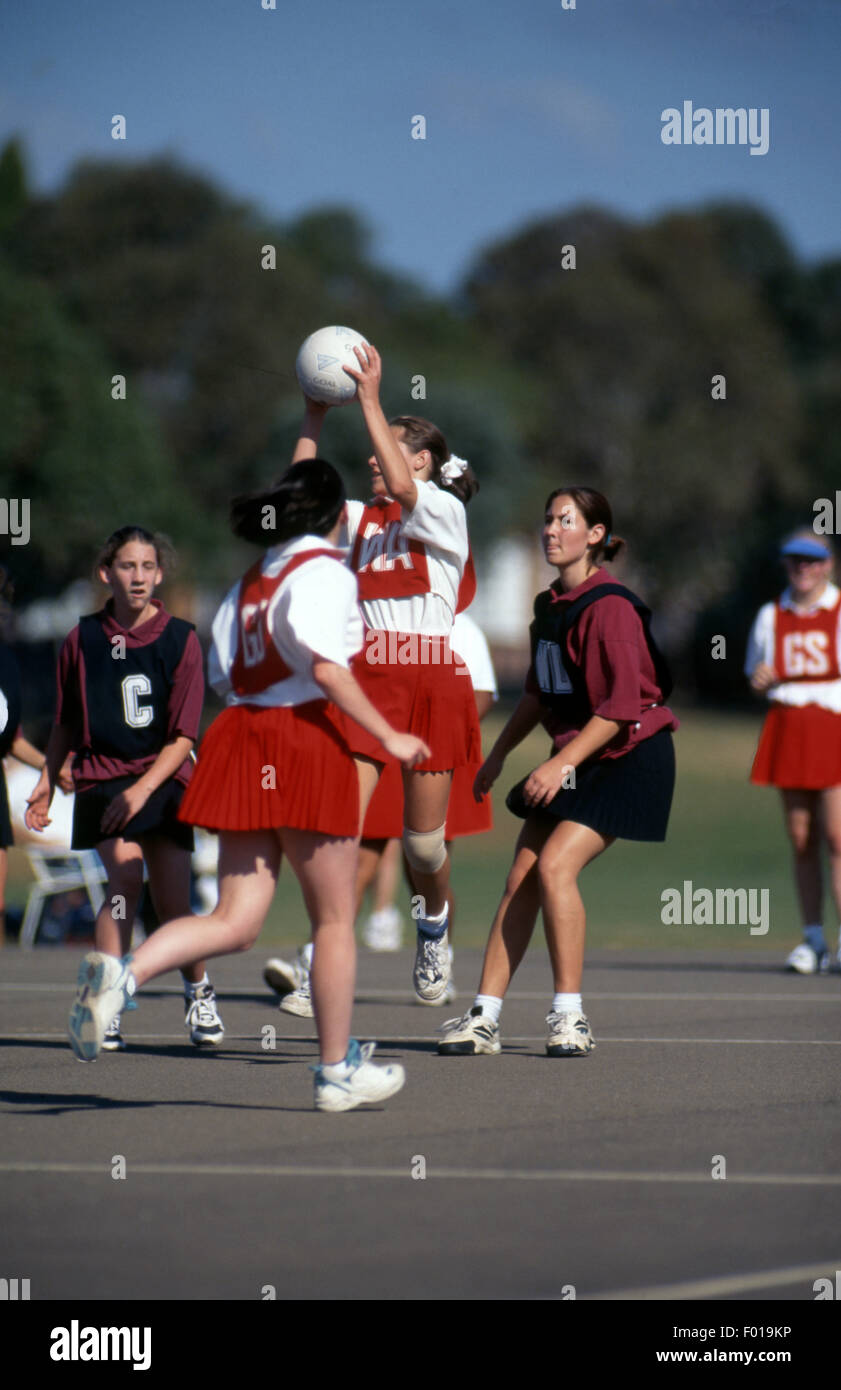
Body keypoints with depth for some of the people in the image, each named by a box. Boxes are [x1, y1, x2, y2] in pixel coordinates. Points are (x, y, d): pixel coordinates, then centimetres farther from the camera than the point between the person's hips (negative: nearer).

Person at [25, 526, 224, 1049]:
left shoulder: (180, 639, -3)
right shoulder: (83, 641, 1)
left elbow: (184, 735, -6)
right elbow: (66, 725, 15)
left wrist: (142, 789, -16)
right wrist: (47, 783, 10)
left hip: (164, 781, 0)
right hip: (101, 778, 0)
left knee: (173, 903, 0)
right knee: (126, 876, -22)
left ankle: (199, 991, 30)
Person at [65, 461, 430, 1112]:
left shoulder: (252, 579, 17)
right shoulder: (325, 571, -7)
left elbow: (225, 677, 17)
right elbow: (327, 669, -18)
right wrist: (389, 738, -12)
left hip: (240, 737, 7)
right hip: (306, 743, -7)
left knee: (237, 920, 3)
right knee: (334, 917, 7)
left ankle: (123, 972, -21)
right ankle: (339, 1071, 14)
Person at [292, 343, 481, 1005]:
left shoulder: (445, 511, -1)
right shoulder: (362, 518, 16)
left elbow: (402, 490, -20)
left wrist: (371, 400, -19)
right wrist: (315, 419, 1)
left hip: (433, 682, -4)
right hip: (365, 681, 4)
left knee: (424, 840, 6)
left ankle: (435, 922, 36)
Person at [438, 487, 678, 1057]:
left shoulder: (609, 607, -18)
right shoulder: (550, 605, 9)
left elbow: (620, 707, -22)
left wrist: (561, 763, -25)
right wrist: (501, 751, 20)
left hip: (627, 759, -8)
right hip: (575, 761, 8)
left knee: (555, 865, -20)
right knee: (521, 876, 0)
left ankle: (570, 1017, -11)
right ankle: (485, 1018, 2)